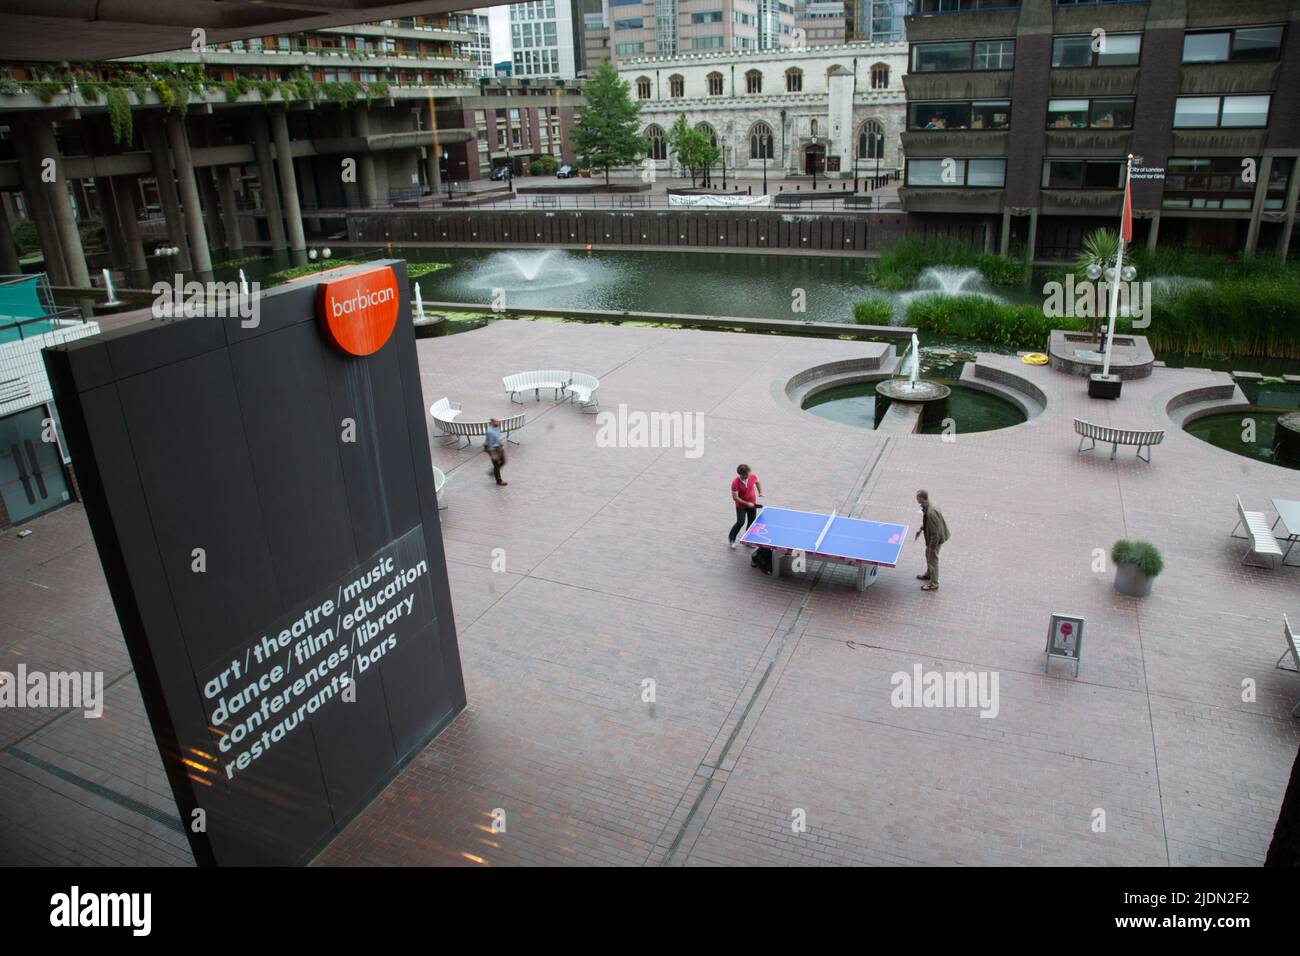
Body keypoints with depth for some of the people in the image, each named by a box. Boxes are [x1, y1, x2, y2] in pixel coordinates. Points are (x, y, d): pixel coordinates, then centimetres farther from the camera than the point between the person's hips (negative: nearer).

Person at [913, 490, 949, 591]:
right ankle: (928, 574, 51)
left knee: (932, 559, 5)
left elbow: (935, 533, -29)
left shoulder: (930, 513, -36)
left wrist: (932, 547, -22)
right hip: (931, 536, 10)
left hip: (936, 539, -10)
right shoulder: (927, 507, -7)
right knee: (928, 554, 28)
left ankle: (934, 584, 21)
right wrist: (921, 529, 12)